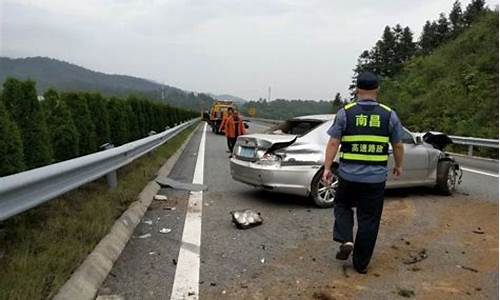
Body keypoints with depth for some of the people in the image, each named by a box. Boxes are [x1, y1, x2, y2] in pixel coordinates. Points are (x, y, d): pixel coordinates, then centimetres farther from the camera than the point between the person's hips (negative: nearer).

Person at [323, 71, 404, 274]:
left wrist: (327, 168, -4)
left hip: (348, 175, -1)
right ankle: (361, 263, 17)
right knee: (369, 219, 10)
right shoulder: (389, 114, 0)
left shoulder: (345, 112, -4)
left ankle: (345, 240, 3)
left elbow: (333, 143, -8)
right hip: (376, 177, 1)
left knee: (342, 206, 23)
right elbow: (398, 146, 7)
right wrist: (399, 166, 22)